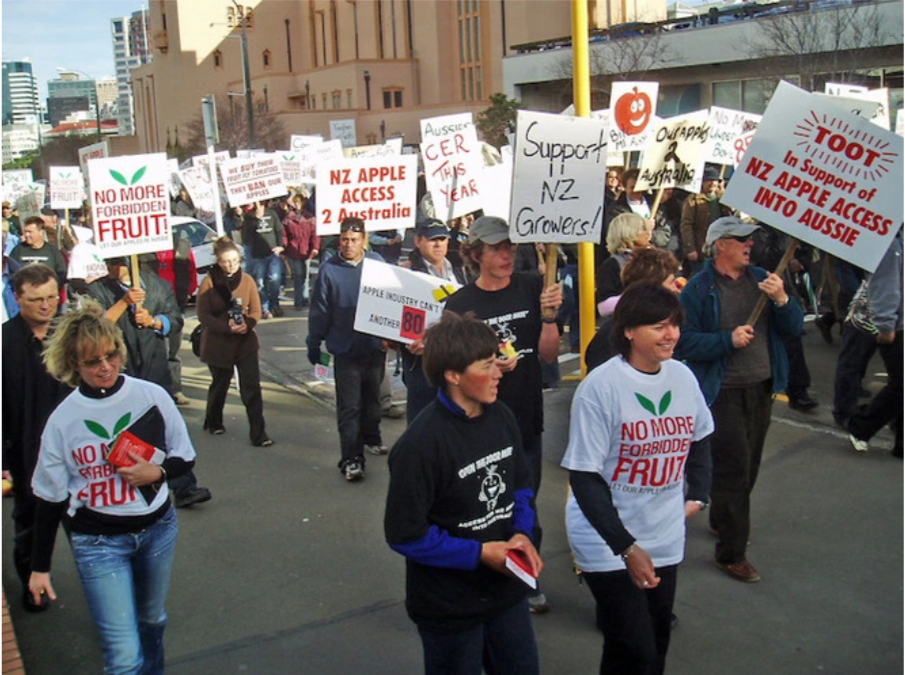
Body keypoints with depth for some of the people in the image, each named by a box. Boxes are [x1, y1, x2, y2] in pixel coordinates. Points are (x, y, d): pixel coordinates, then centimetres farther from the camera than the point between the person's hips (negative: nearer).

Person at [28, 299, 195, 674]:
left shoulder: (152, 396, -8)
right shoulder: (63, 419, -10)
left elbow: (185, 459, 3)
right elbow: (50, 499, -1)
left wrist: (157, 472, -19)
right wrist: (40, 567, 2)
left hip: (157, 529, 2)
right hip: (98, 542, -2)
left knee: (152, 621, 23)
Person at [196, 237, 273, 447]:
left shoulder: (247, 280, -2)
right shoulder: (209, 282, -9)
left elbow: (256, 311, 1)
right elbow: (203, 315, -11)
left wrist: (247, 325, -20)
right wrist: (226, 327, -24)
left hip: (245, 341, 1)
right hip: (218, 343, -1)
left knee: (252, 387, -6)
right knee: (220, 385, 17)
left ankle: (258, 434, -2)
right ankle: (213, 423, 42)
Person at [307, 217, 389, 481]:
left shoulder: (377, 263, -2)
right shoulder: (329, 269, -9)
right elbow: (319, 311, -3)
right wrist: (314, 345, 0)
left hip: (375, 347, 3)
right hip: (345, 349, -3)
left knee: (372, 398, 21)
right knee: (349, 406, -2)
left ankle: (371, 438, 41)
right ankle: (351, 459, 2)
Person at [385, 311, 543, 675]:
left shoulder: (502, 418, -4)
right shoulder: (421, 443, -25)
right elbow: (405, 534, -20)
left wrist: (521, 533, -8)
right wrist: (480, 553, -19)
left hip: (506, 591, 6)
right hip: (449, 608, -6)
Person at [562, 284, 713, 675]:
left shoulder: (683, 376, -2)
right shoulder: (600, 387, -19)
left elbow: (698, 439, 18)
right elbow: (585, 476, -18)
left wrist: (699, 495, 9)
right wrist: (626, 547, -20)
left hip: (665, 538, 6)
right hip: (609, 542, -6)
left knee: (657, 643, 17)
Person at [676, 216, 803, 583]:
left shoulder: (761, 278, 6)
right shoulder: (698, 289, -10)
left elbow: (793, 328, 3)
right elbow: (685, 343, -16)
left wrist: (782, 299, -15)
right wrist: (728, 339, -24)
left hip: (762, 388, 6)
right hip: (724, 393, -6)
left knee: (749, 465, 19)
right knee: (733, 469, -4)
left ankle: (721, 521, 42)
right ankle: (731, 553, 7)